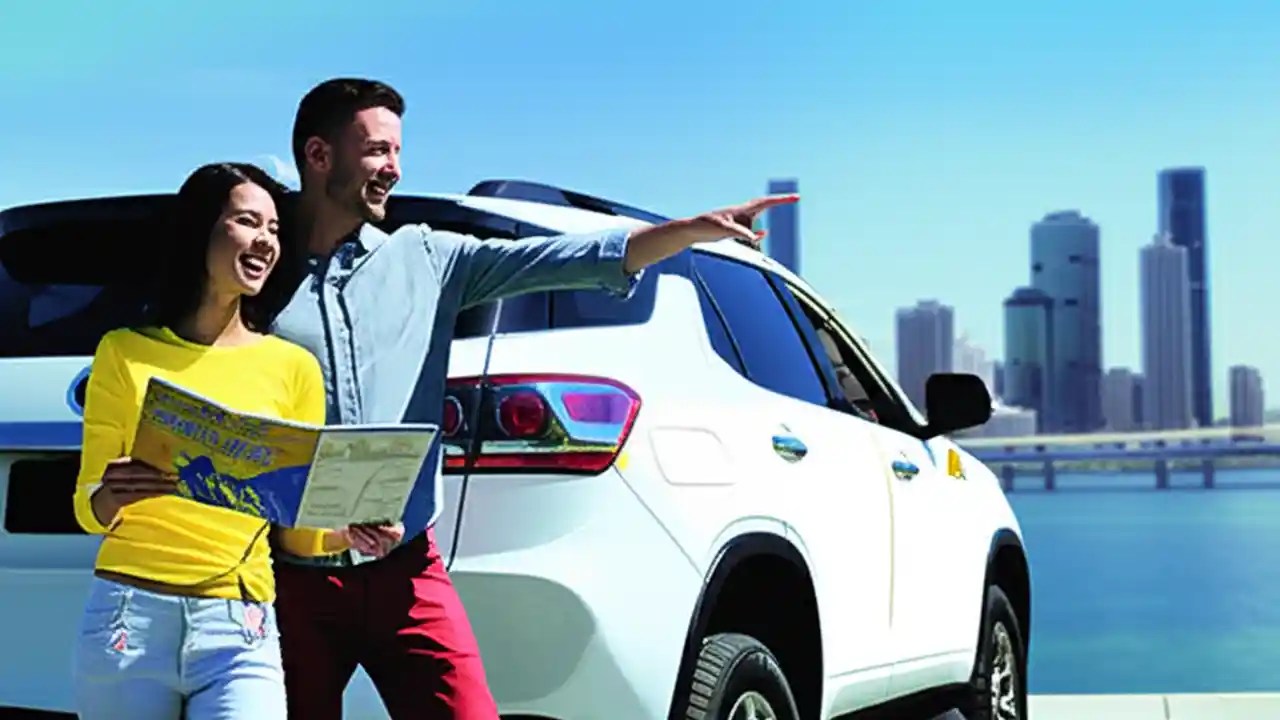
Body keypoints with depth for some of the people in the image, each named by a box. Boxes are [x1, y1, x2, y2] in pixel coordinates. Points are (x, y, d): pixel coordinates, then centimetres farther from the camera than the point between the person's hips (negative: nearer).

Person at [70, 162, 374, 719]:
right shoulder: (125, 352, 5)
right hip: (127, 618, 0)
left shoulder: (294, 367, 6)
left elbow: (298, 533, 9)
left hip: (239, 633, 0)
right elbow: (89, 510, 6)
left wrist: (348, 533, -12)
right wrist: (111, 496, -16)